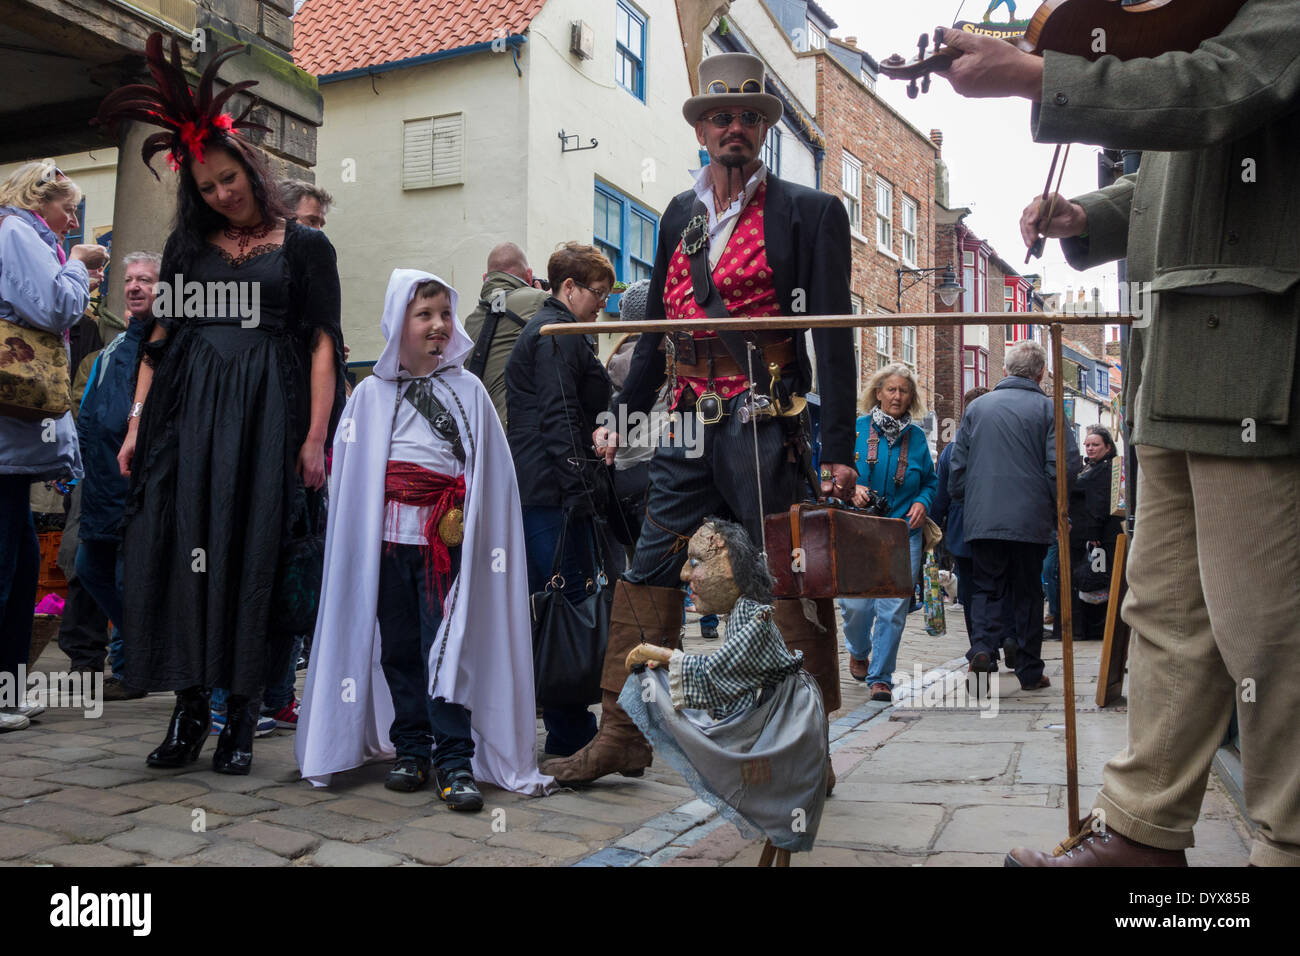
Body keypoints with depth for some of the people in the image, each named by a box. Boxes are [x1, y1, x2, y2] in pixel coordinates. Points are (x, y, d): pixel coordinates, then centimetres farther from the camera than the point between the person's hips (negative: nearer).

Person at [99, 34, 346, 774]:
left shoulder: (304, 246, 5)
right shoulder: (187, 245, 16)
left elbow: (323, 346, -1)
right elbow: (162, 336, 13)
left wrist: (317, 437, -10)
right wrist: (138, 422, 4)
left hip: (268, 414, -3)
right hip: (190, 410, 4)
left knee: (255, 555, -3)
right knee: (177, 549, -3)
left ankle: (243, 717, 5)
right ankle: (190, 709, 7)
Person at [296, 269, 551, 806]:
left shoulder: (467, 390, 7)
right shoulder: (371, 394, 9)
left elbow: (491, 471, 6)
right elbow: (345, 471, 11)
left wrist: (470, 524, -2)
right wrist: (358, 535, 4)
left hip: (446, 541, -2)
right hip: (388, 540, 2)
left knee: (447, 650, -5)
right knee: (398, 647, 8)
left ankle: (456, 762, 0)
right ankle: (410, 750, 21)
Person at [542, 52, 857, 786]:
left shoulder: (810, 212, 1)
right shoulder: (680, 216, 17)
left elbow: (834, 335, -5)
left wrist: (839, 449, -11)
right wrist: (624, 416, 14)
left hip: (763, 423, -5)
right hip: (689, 423, 6)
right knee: (649, 572, 5)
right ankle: (623, 739, 15)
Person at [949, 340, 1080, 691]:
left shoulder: (977, 406, 7)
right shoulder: (1047, 408, -2)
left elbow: (957, 464, 9)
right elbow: (1064, 464, -8)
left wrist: (965, 502, 21)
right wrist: (1057, 512, 5)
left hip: (983, 519, 2)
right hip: (1030, 520, -1)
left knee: (986, 587, 10)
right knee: (1027, 592, 9)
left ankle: (983, 645, -14)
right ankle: (1029, 670, 14)